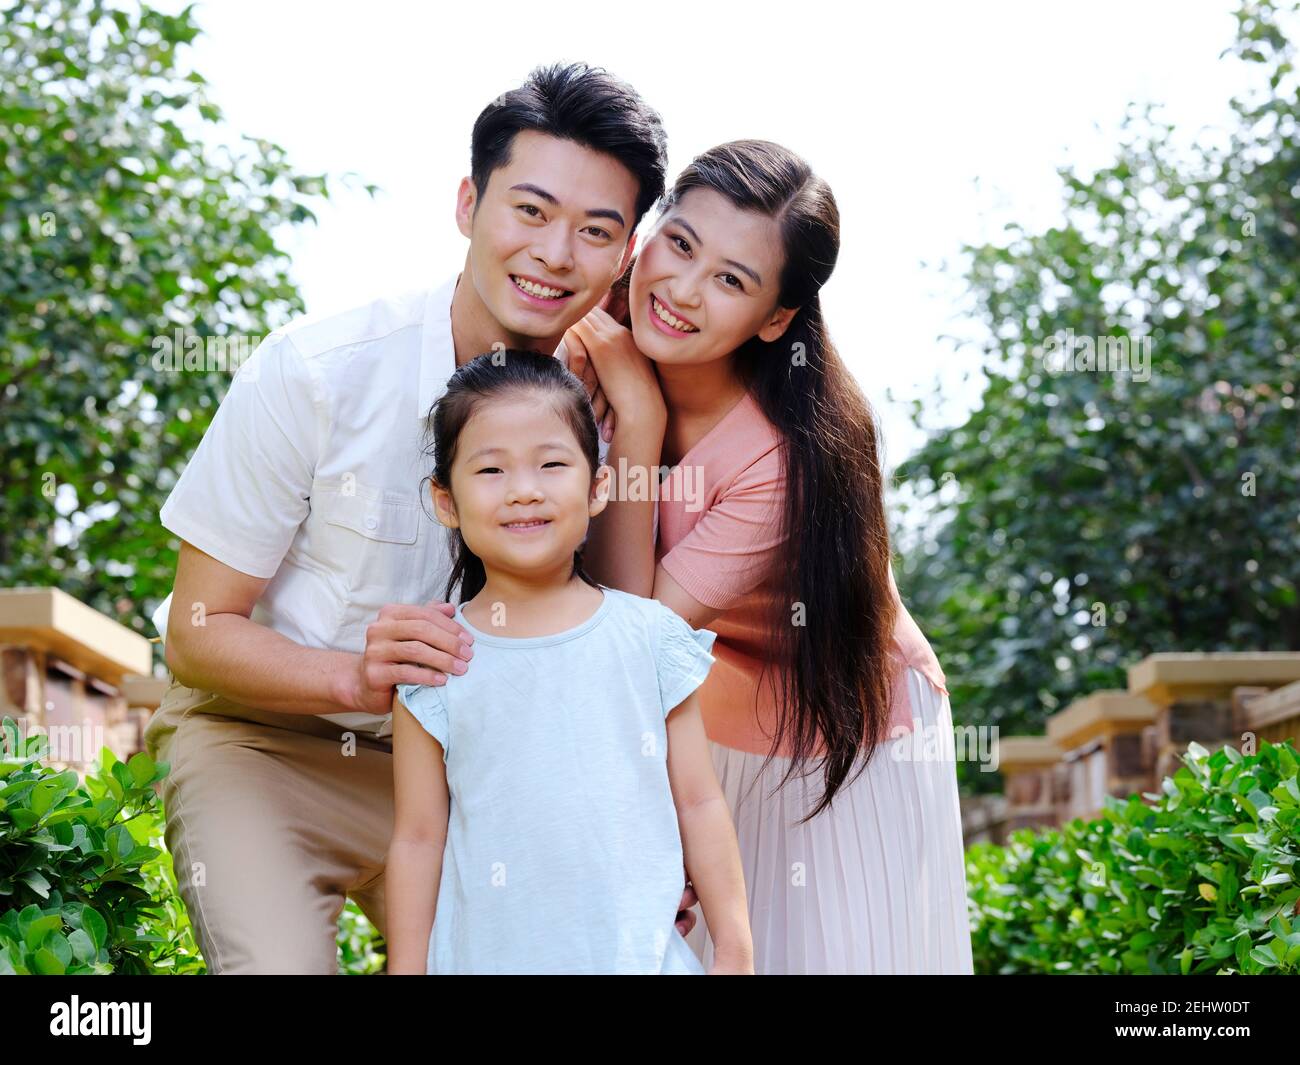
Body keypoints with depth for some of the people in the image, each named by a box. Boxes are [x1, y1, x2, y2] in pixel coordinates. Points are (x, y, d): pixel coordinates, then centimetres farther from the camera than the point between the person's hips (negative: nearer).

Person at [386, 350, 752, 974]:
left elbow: (699, 805, 5)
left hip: (643, 952, 1)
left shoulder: (651, 636, 0)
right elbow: (417, 840, 1)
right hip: (487, 954, -1)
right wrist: (406, 968, 0)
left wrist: (735, 951, 5)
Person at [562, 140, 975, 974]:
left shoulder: (789, 458, -32)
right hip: (700, 731, 5)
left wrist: (637, 421, -31)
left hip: (841, 743, -5)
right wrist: (583, 405, -20)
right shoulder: (609, 354, -15)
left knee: (831, 948, 4)